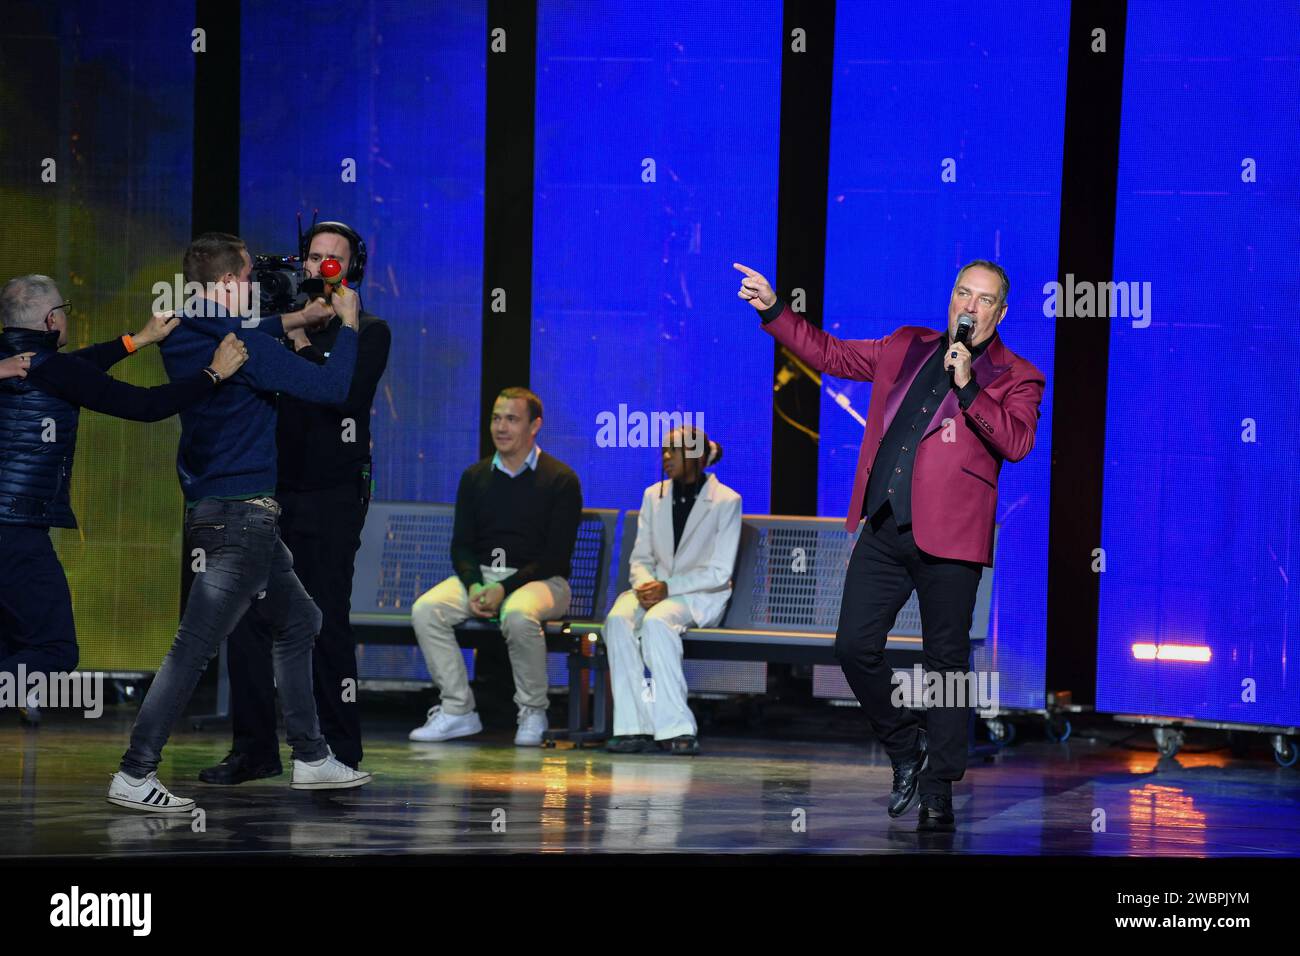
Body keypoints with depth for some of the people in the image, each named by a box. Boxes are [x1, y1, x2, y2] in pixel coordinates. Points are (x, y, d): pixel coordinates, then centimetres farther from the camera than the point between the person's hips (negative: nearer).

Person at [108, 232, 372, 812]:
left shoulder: (183, 338, 7)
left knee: (299, 621, 20)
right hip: (241, 516, -10)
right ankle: (134, 776, -11)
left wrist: (295, 319, 31)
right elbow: (334, 387, -15)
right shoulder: (242, 349, -18)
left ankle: (311, 759, 25)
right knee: (195, 647, -10)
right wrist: (347, 323, 0)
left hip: (212, 512, 10)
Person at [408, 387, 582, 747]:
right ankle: (457, 710, -17)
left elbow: (556, 556, -8)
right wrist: (475, 586, -12)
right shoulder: (474, 477, 12)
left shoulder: (560, 480, -3)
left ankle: (532, 713, -19)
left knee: (518, 616, -39)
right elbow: (462, 545, 10)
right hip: (480, 573, 5)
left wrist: (505, 588, -19)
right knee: (425, 609, -23)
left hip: (539, 580, -5)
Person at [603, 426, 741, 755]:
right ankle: (633, 727, -35)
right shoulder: (653, 496, 12)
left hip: (701, 596, -4)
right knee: (619, 618, -30)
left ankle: (676, 727, -36)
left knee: (656, 621, -37)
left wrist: (667, 587, -20)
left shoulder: (726, 501, -4)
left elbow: (719, 572, -9)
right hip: (656, 590, 4)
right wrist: (644, 584, -12)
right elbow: (640, 558, 12)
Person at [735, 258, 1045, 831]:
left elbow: (1017, 441, -13)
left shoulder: (1015, 377, 3)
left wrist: (968, 388, -20)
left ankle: (938, 792, 7)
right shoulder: (907, 348, 17)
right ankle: (904, 750, 21)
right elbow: (831, 354, 25)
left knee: (946, 662, -1)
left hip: (948, 538, -4)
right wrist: (772, 311, 20)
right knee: (855, 645, 0)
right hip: (883, 532, 5)